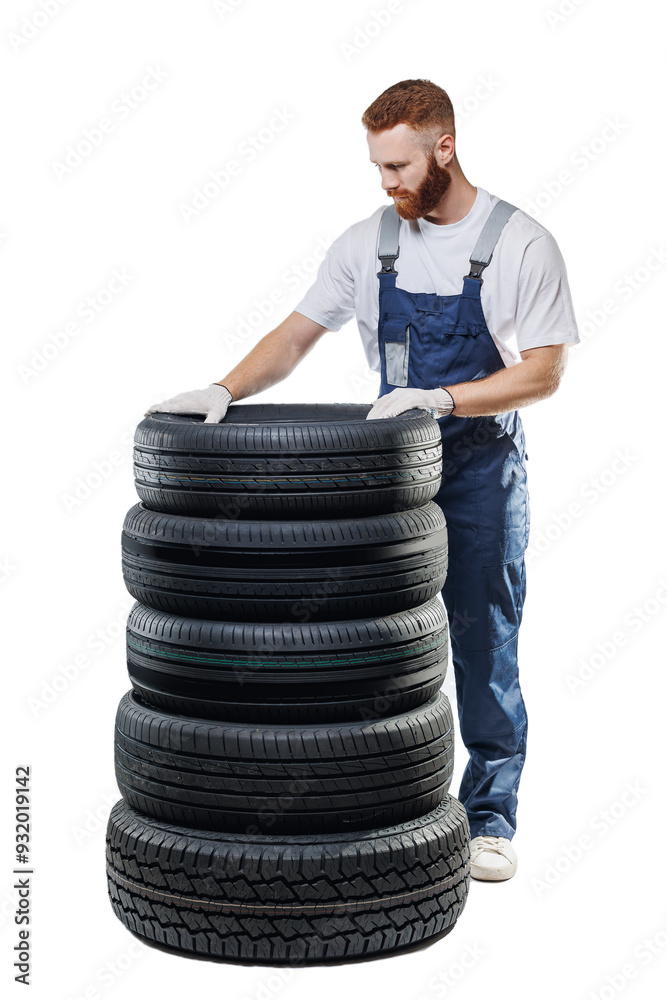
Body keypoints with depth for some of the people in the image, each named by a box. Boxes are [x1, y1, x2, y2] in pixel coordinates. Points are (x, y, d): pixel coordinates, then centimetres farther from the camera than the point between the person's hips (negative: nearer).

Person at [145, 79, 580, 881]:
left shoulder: (520, 244, -9)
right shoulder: (366, 243, 3)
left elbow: (543, 372, -11)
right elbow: (296, 336, 4)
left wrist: (440, 399, -23)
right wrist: (224, 390, -12)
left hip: (481, 463, -3)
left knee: (482, 644, 2)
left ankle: (489, 816, 16)